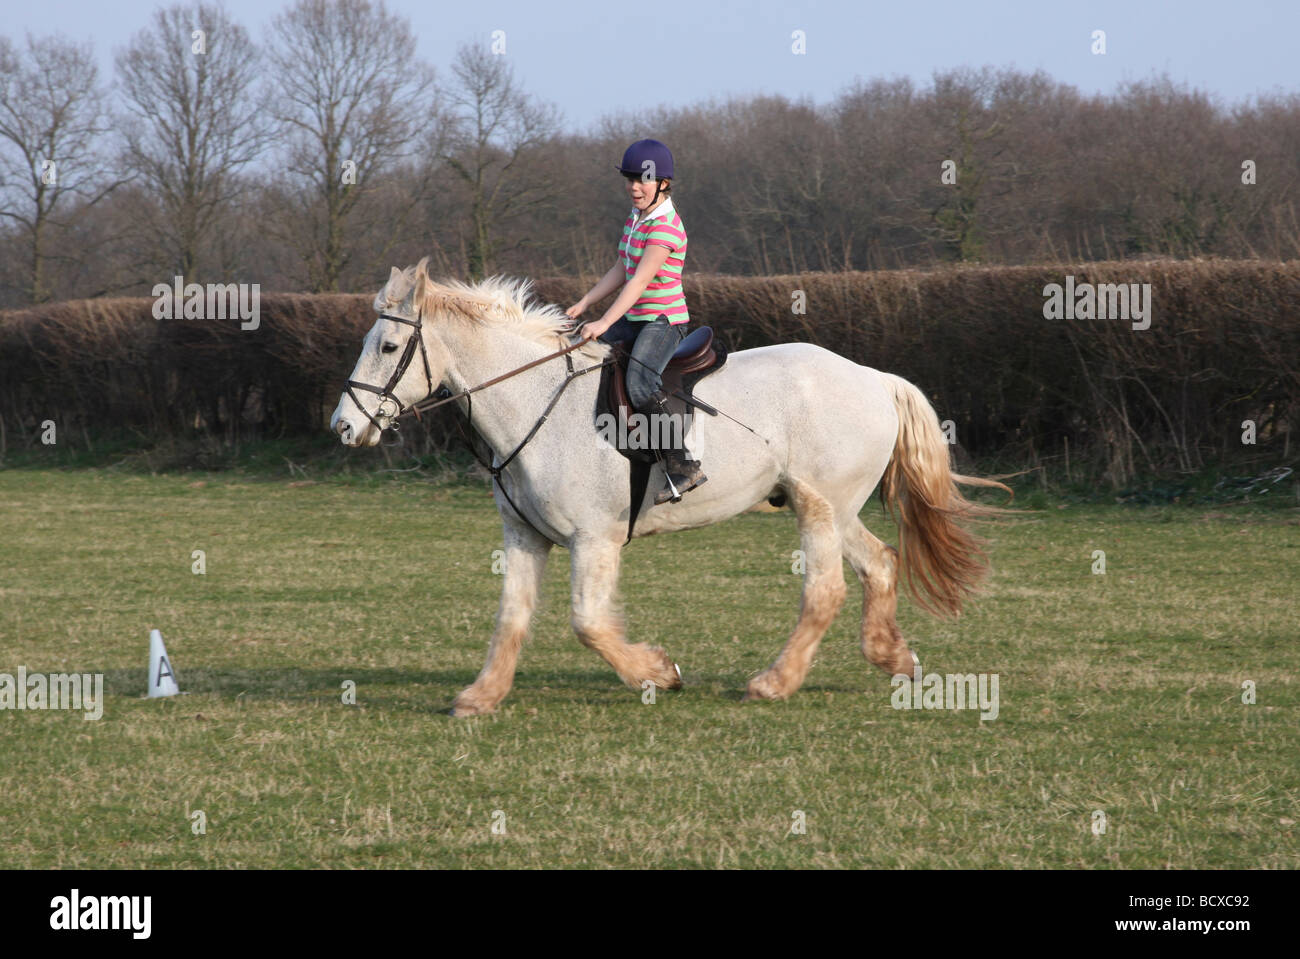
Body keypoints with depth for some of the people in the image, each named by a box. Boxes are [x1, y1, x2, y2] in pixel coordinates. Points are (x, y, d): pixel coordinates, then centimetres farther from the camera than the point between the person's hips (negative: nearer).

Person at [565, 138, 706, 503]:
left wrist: (605, 323, -32)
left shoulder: (666, 227, -18)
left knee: (641, 386, -30)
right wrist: (583, 304, 11)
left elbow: (640, 281, -26)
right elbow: (620, 271, 19)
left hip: (665, 321, -10)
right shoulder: (634, 220, 11)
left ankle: (684, 466, -26)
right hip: (636, 321, 10)